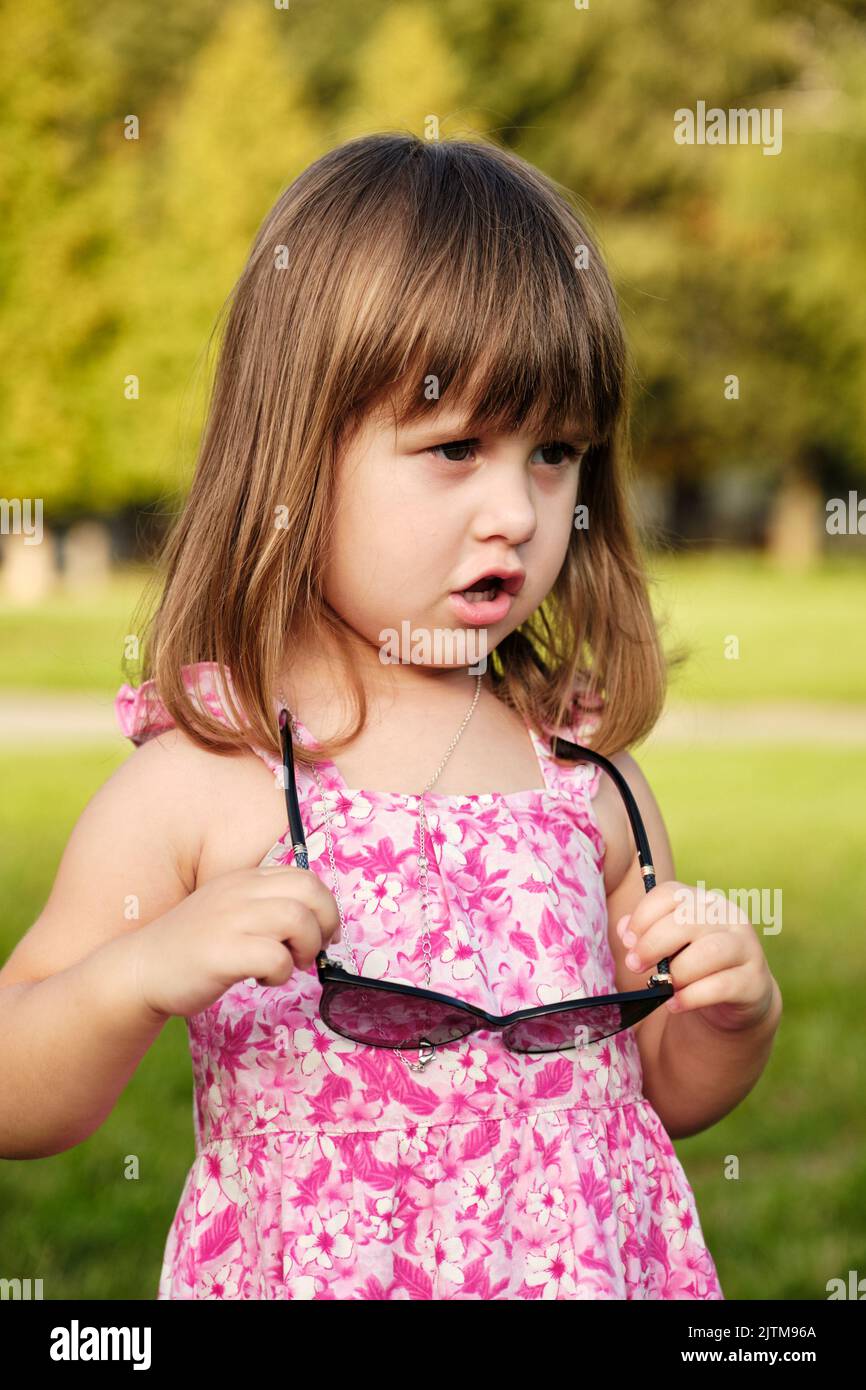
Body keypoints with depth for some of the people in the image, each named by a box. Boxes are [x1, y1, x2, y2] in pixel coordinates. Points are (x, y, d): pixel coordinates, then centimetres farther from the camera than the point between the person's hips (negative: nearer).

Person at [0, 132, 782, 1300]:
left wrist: (733, 1016, -10)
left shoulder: (586, 774, -4)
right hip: (305, 1268, -2)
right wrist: (143, 973, -28)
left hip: (593, 1264, 3)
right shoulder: (198, 784, -13)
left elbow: (666, 1092, 9)